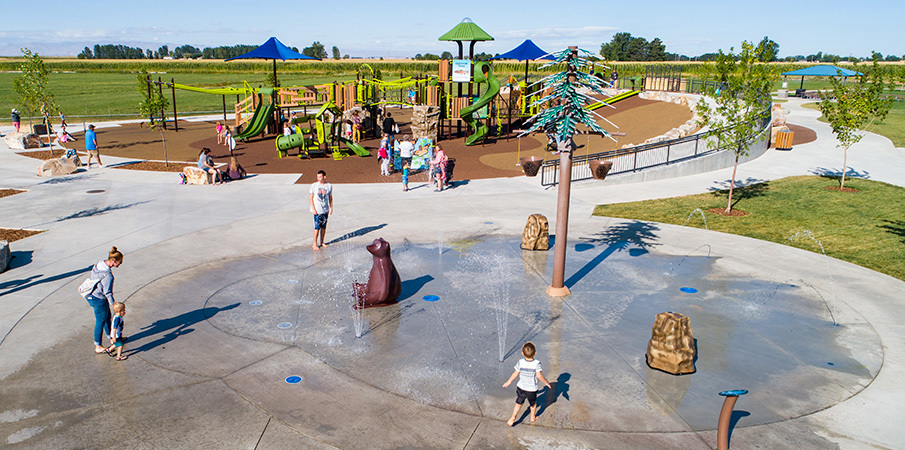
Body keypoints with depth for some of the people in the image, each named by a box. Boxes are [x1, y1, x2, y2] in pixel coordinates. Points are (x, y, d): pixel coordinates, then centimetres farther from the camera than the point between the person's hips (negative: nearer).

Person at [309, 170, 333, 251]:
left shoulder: (329, 186, 2)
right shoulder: (314, 185, -5)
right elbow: (310, 198, -4)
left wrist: (331, 208, 8)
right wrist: (313, 209, -11)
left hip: (325, 210, 3)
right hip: (317, 210, -3)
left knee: (323, 227, 9)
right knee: (317, 227, -5)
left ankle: (322, 242, 22)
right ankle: (314, 244, 7)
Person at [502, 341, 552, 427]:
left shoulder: (520, 362, -12)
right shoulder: (537, 363, -20)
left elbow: (515, 374, -6)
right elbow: (539, 375, -24)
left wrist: (509, 381, 8)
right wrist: (546, 382, -9)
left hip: (521, 388, 2)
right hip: (532, 389, -2)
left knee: (519, 403, 20)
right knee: (533, 403, 25)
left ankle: (513, 418, 12)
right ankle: (533, 417, 41)